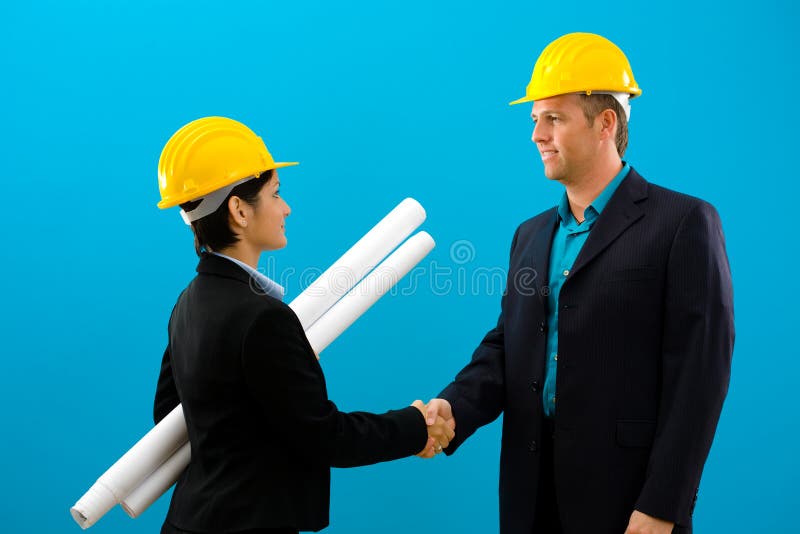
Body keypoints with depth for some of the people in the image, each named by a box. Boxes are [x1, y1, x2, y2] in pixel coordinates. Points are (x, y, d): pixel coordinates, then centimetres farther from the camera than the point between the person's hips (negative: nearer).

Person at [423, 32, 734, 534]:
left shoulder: (683, 223, -7)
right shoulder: (531, 235, 13)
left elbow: (698, 375, -12)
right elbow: (505, 346, 9)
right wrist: (454, 408, -11)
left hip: (626, 489, -5)